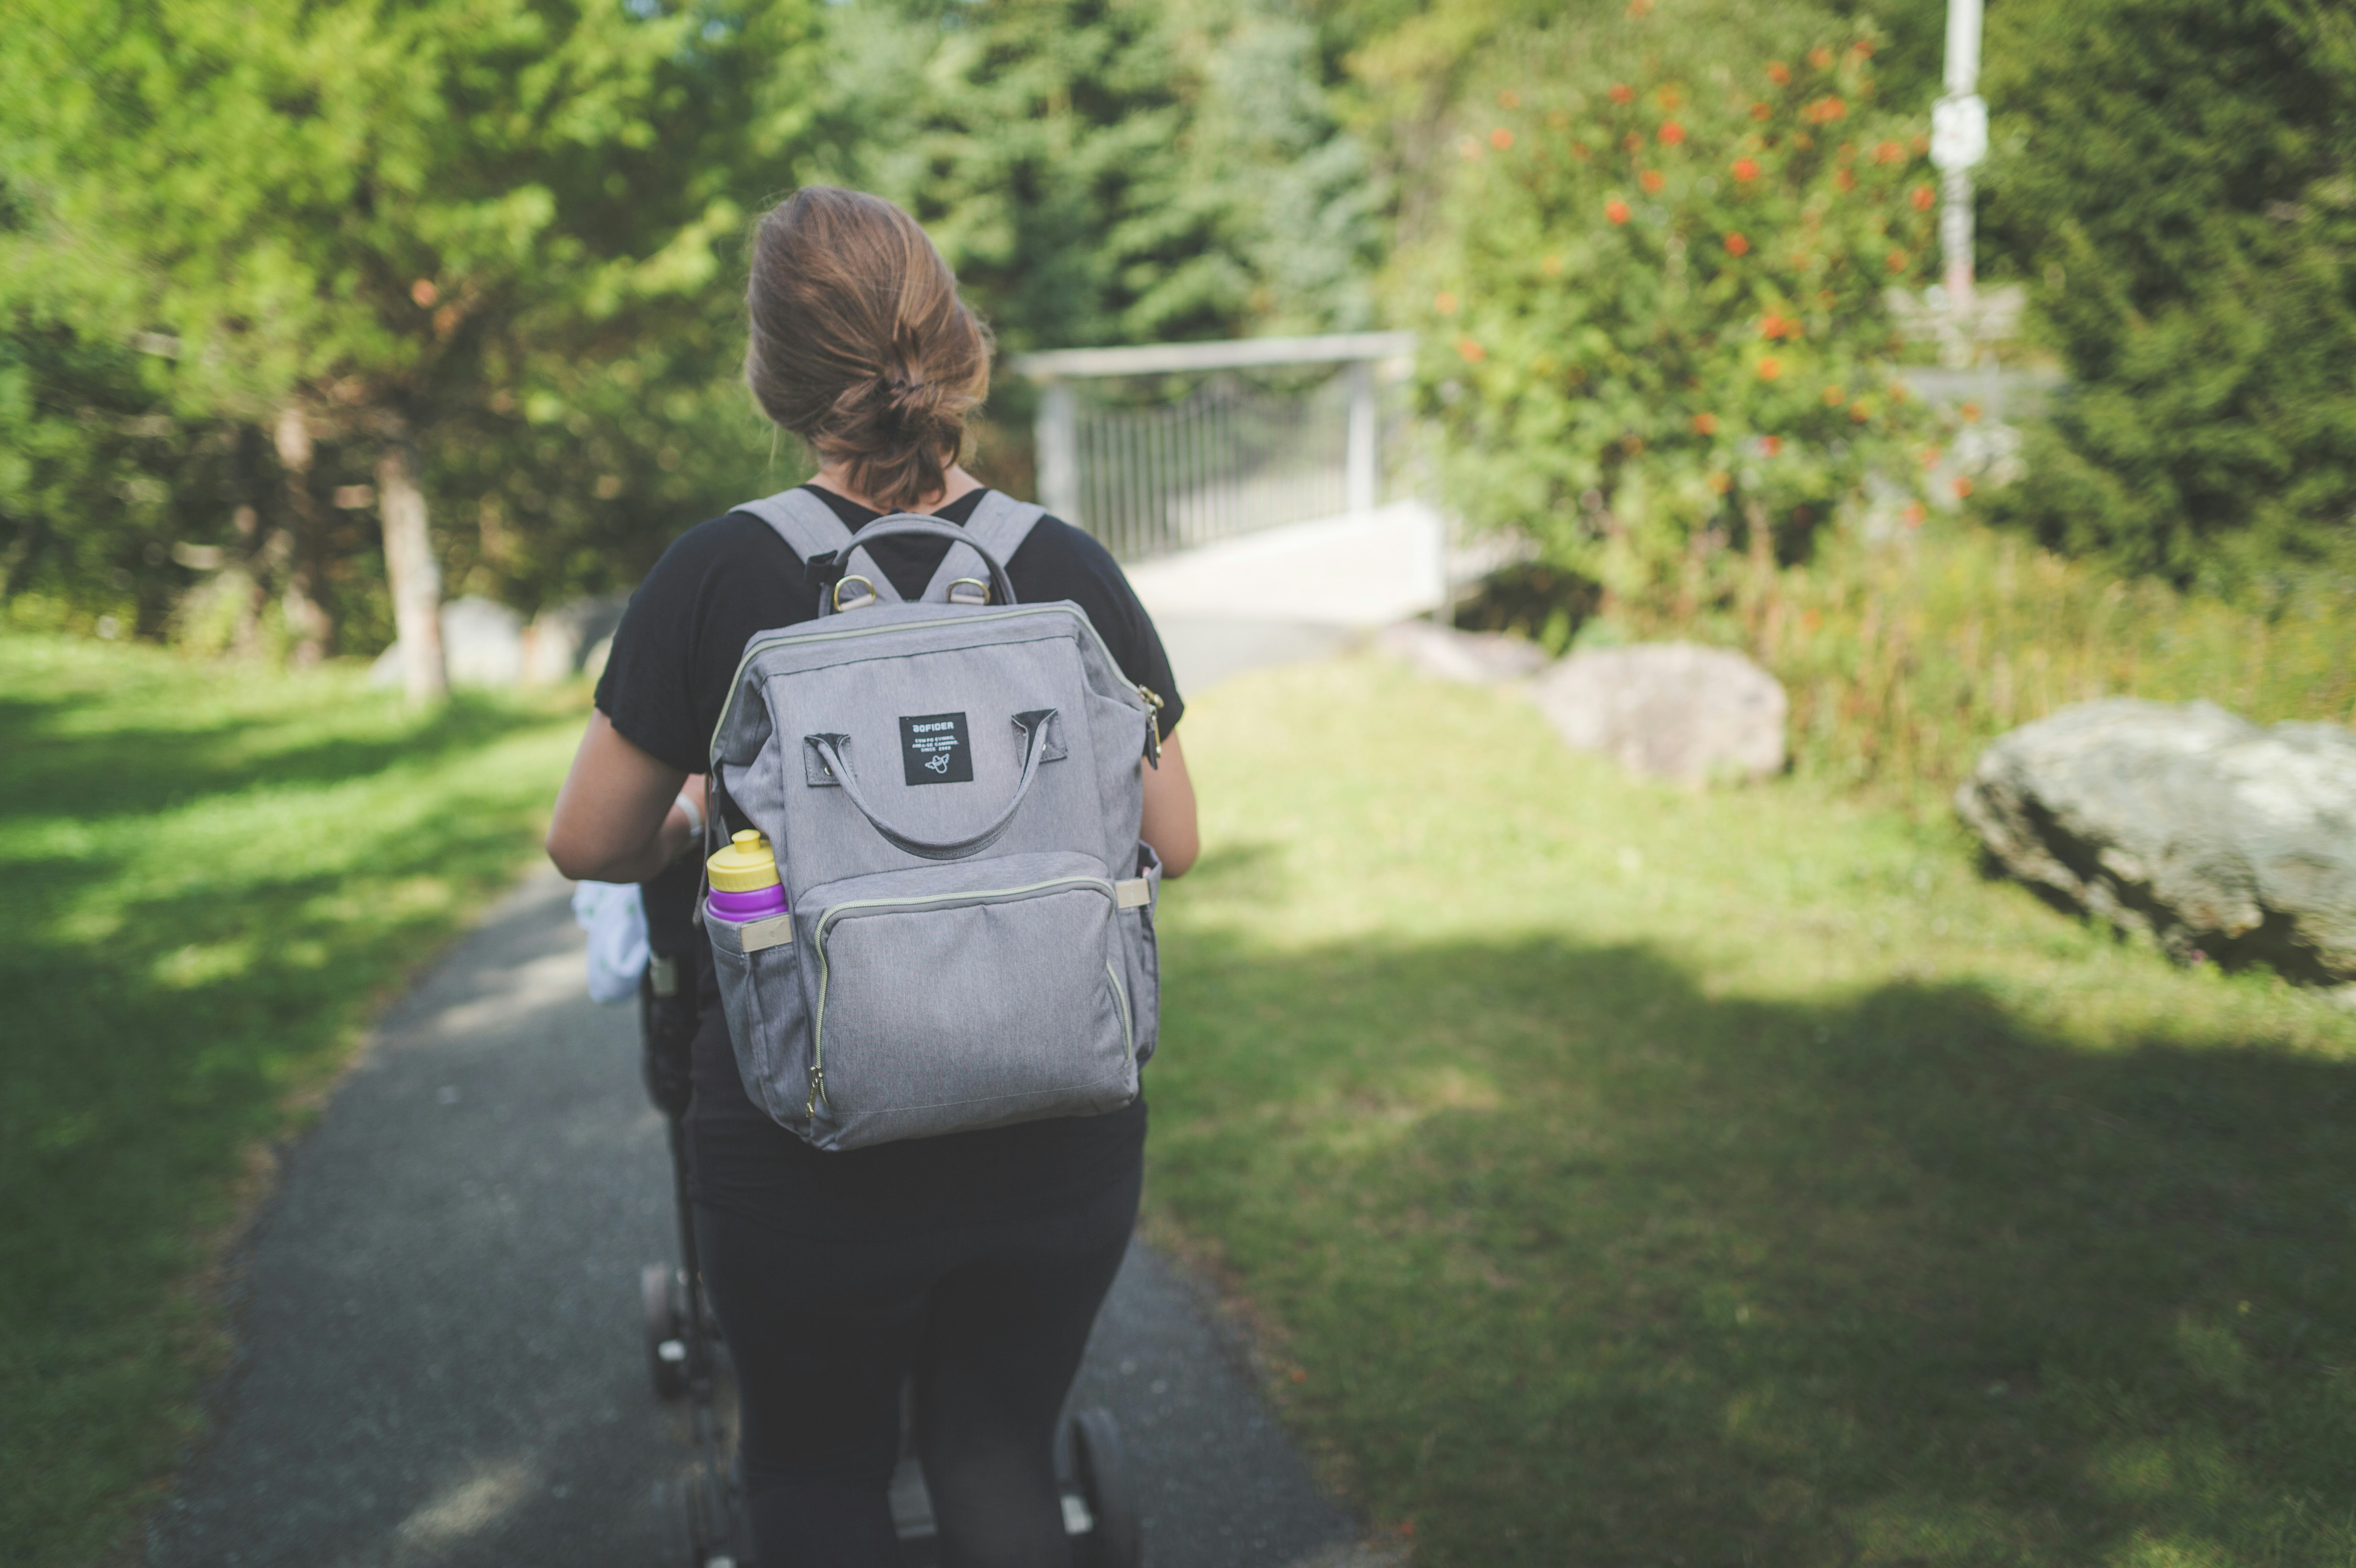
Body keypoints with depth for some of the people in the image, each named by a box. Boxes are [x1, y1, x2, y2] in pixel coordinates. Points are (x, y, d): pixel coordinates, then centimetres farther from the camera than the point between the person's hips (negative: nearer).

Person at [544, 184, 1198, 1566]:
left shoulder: (719, 578, -12)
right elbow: (1173, 842, 2)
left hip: (813, 1154, -2)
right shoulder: (1070, 570, -6)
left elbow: (589, 845, -2)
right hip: (1060, 1148, 2)